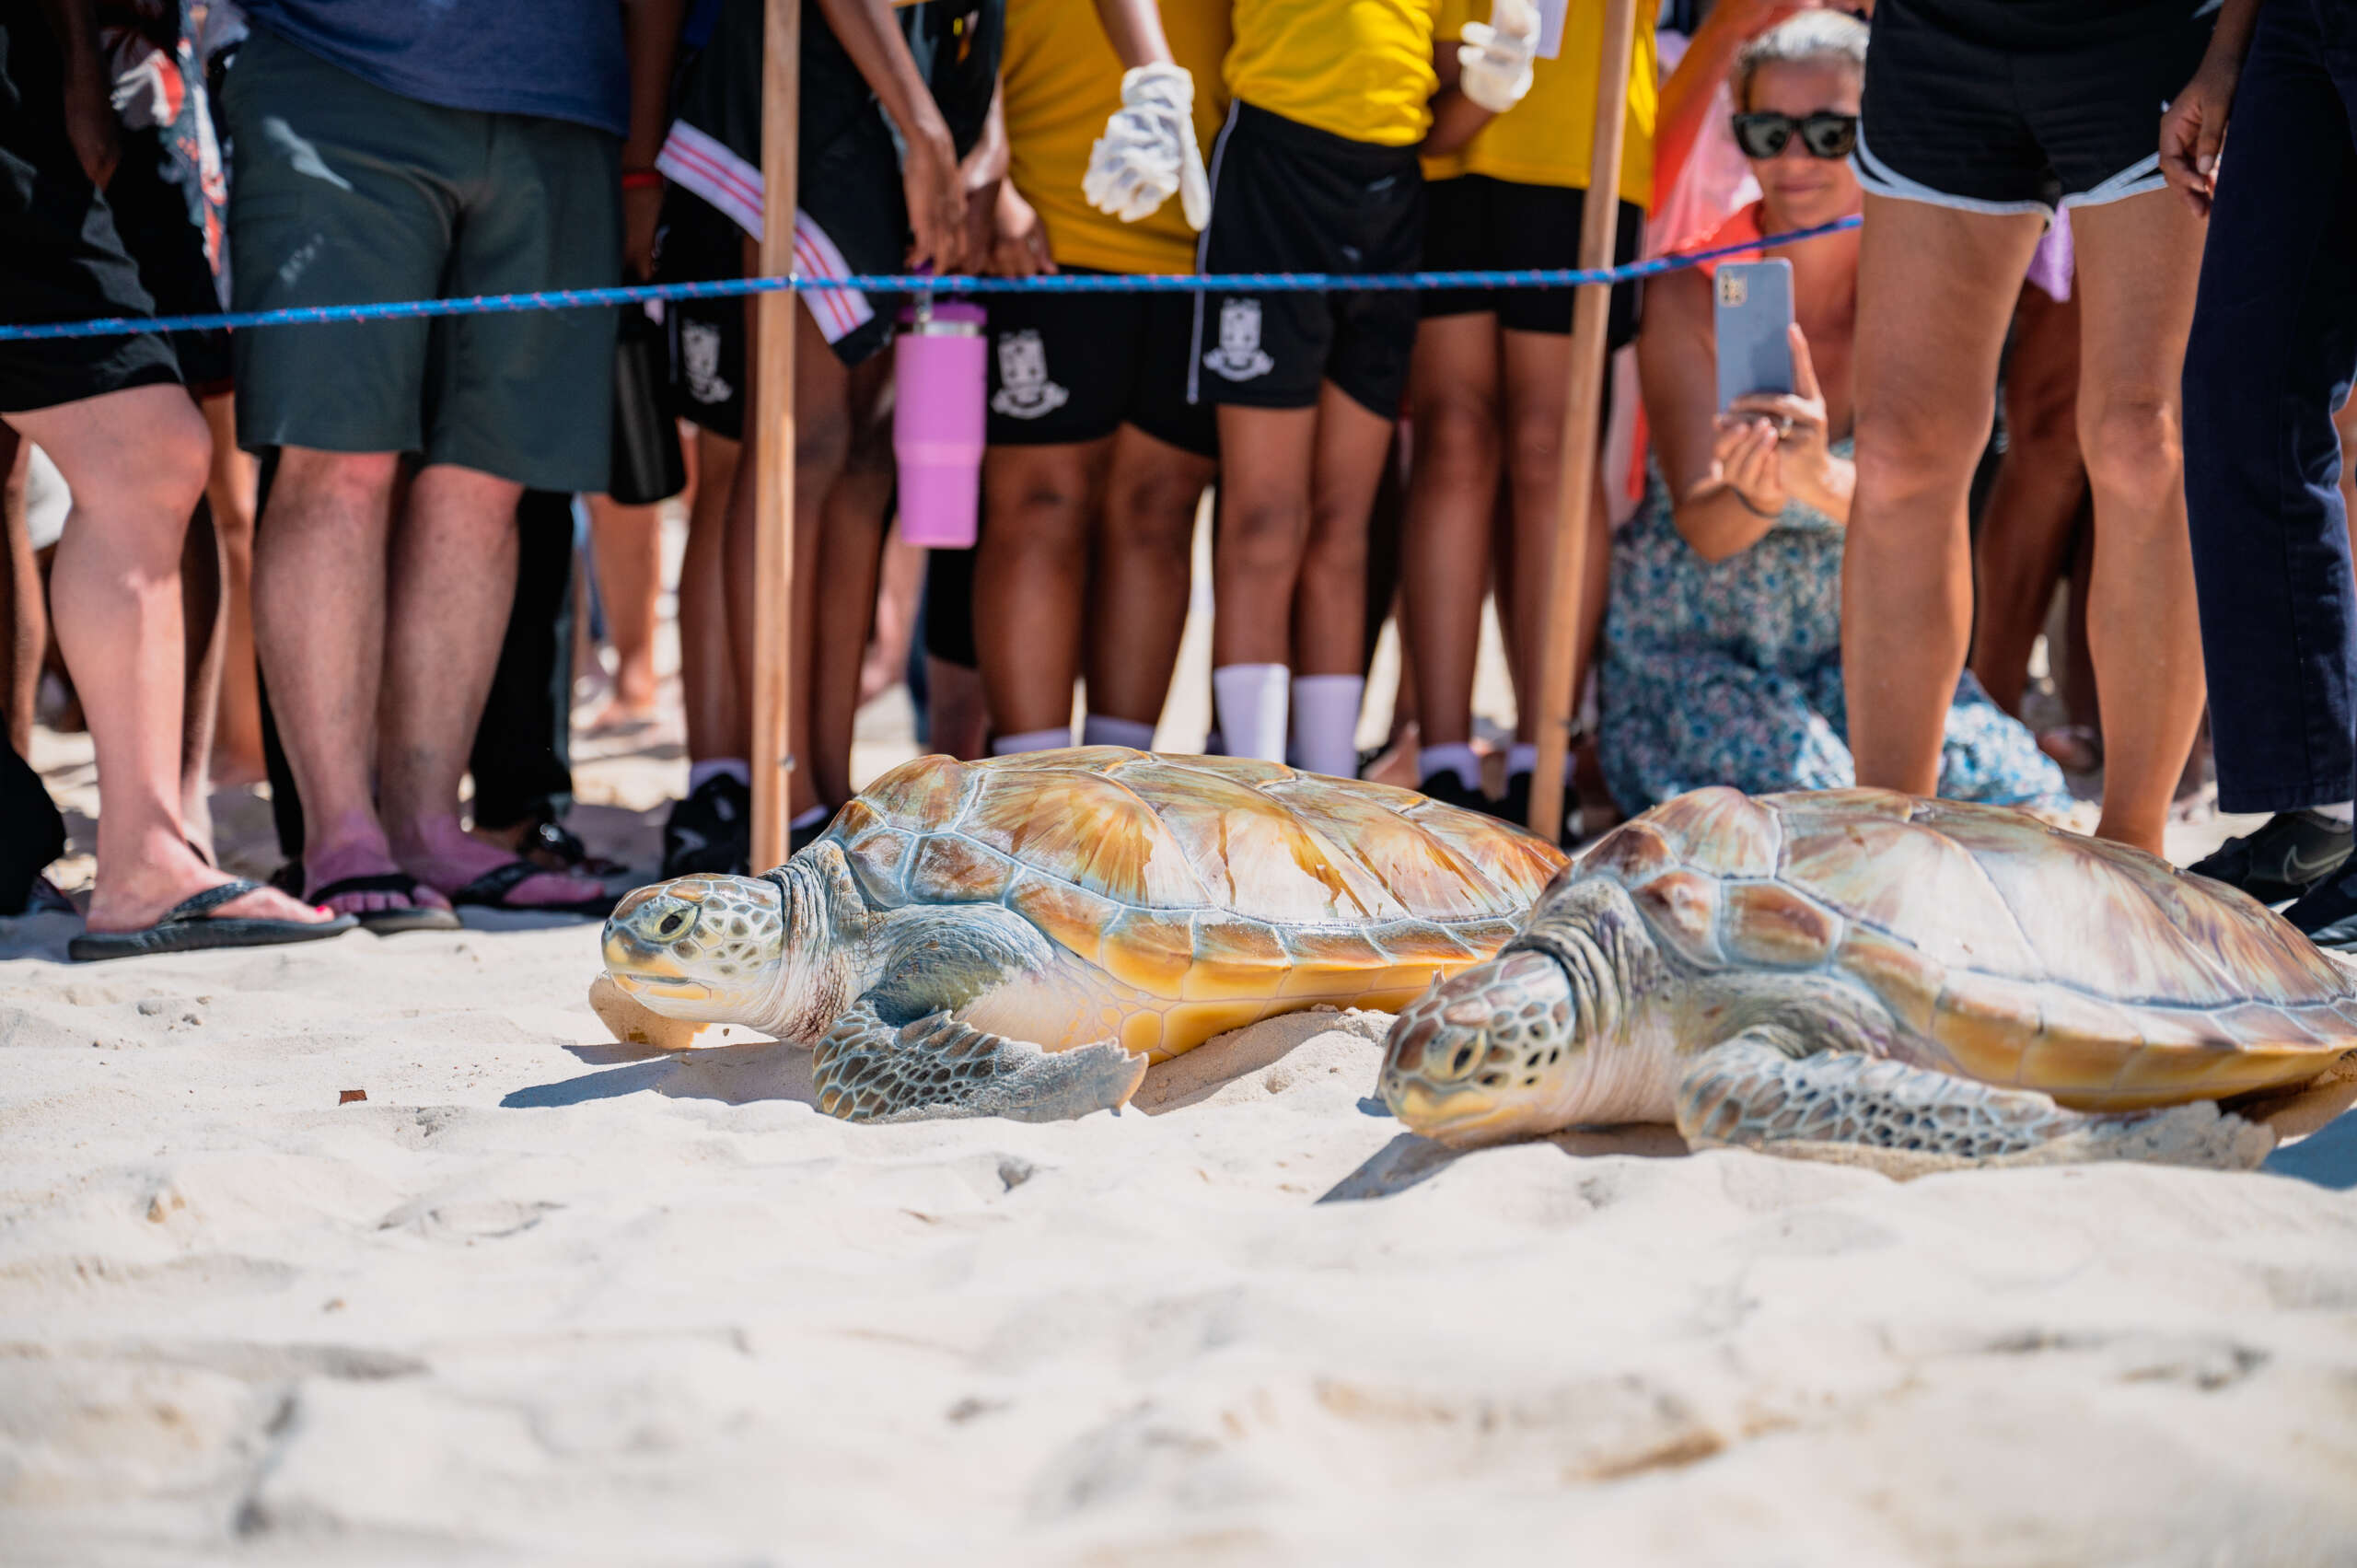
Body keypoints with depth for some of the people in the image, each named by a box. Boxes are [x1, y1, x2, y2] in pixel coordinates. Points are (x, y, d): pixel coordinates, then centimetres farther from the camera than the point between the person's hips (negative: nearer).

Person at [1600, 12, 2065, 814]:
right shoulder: (1692, 298, -10)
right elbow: (1702, 528, -18)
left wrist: (1824, 482, -43)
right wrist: (1755, 496, -44)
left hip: (1855, 652, 3)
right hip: (1694, 650, -3)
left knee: (2019, 792, -21)